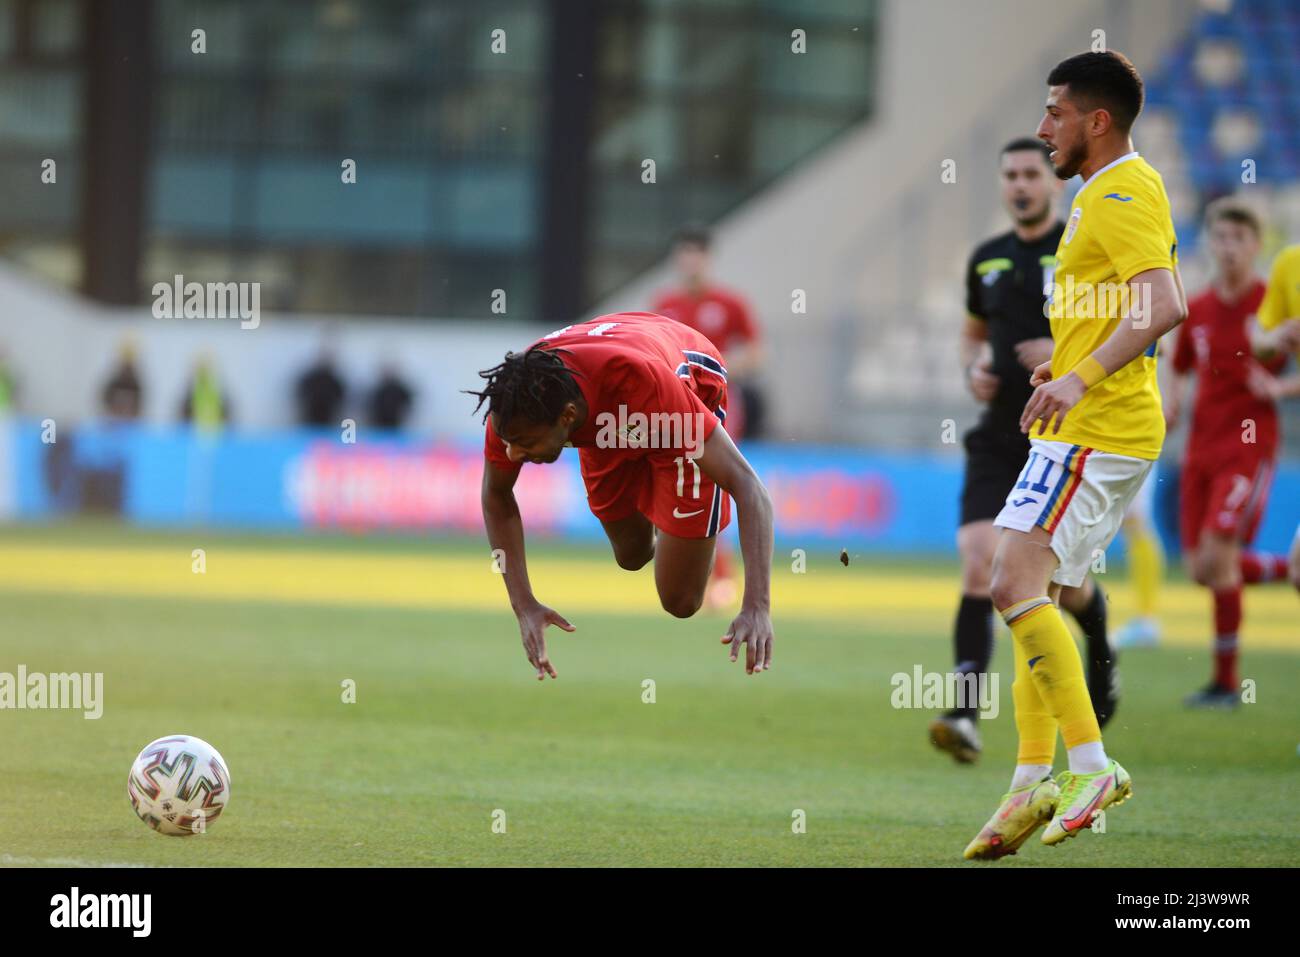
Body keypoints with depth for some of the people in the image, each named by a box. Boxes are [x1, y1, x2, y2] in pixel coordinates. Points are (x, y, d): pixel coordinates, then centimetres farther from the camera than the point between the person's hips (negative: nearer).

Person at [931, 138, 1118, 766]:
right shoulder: (987, 260, 10)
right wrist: (973, 368, 5)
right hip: (998, 437, 3)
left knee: (1067, 584, 6)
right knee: (978, 566, -15)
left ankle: (1101, 655, 42)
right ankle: (966, 717, -22)